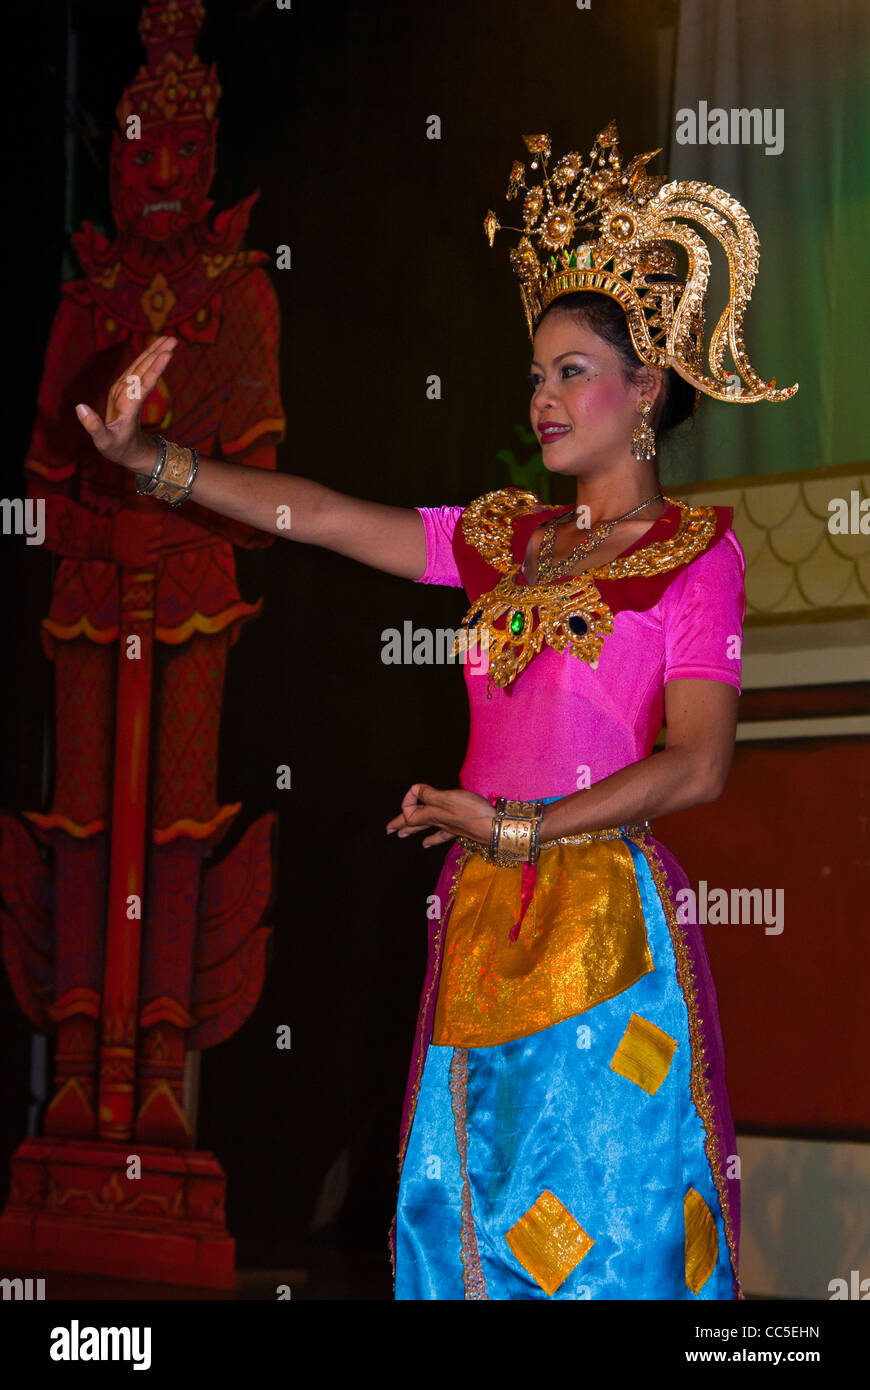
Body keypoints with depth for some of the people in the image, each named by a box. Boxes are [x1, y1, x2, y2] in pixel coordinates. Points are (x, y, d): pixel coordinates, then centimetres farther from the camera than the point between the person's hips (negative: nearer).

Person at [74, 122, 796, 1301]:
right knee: (472, 1217, 8)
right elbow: (321, 515, 11)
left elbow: (696, 765, -11)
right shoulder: (508, 538, 14)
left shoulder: (695, 552, -2)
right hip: (484, 922, 6)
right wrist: (150, 460, 5)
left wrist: (518, 826, -14)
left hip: (602, 927, -6)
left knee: (597, 1228, -4)